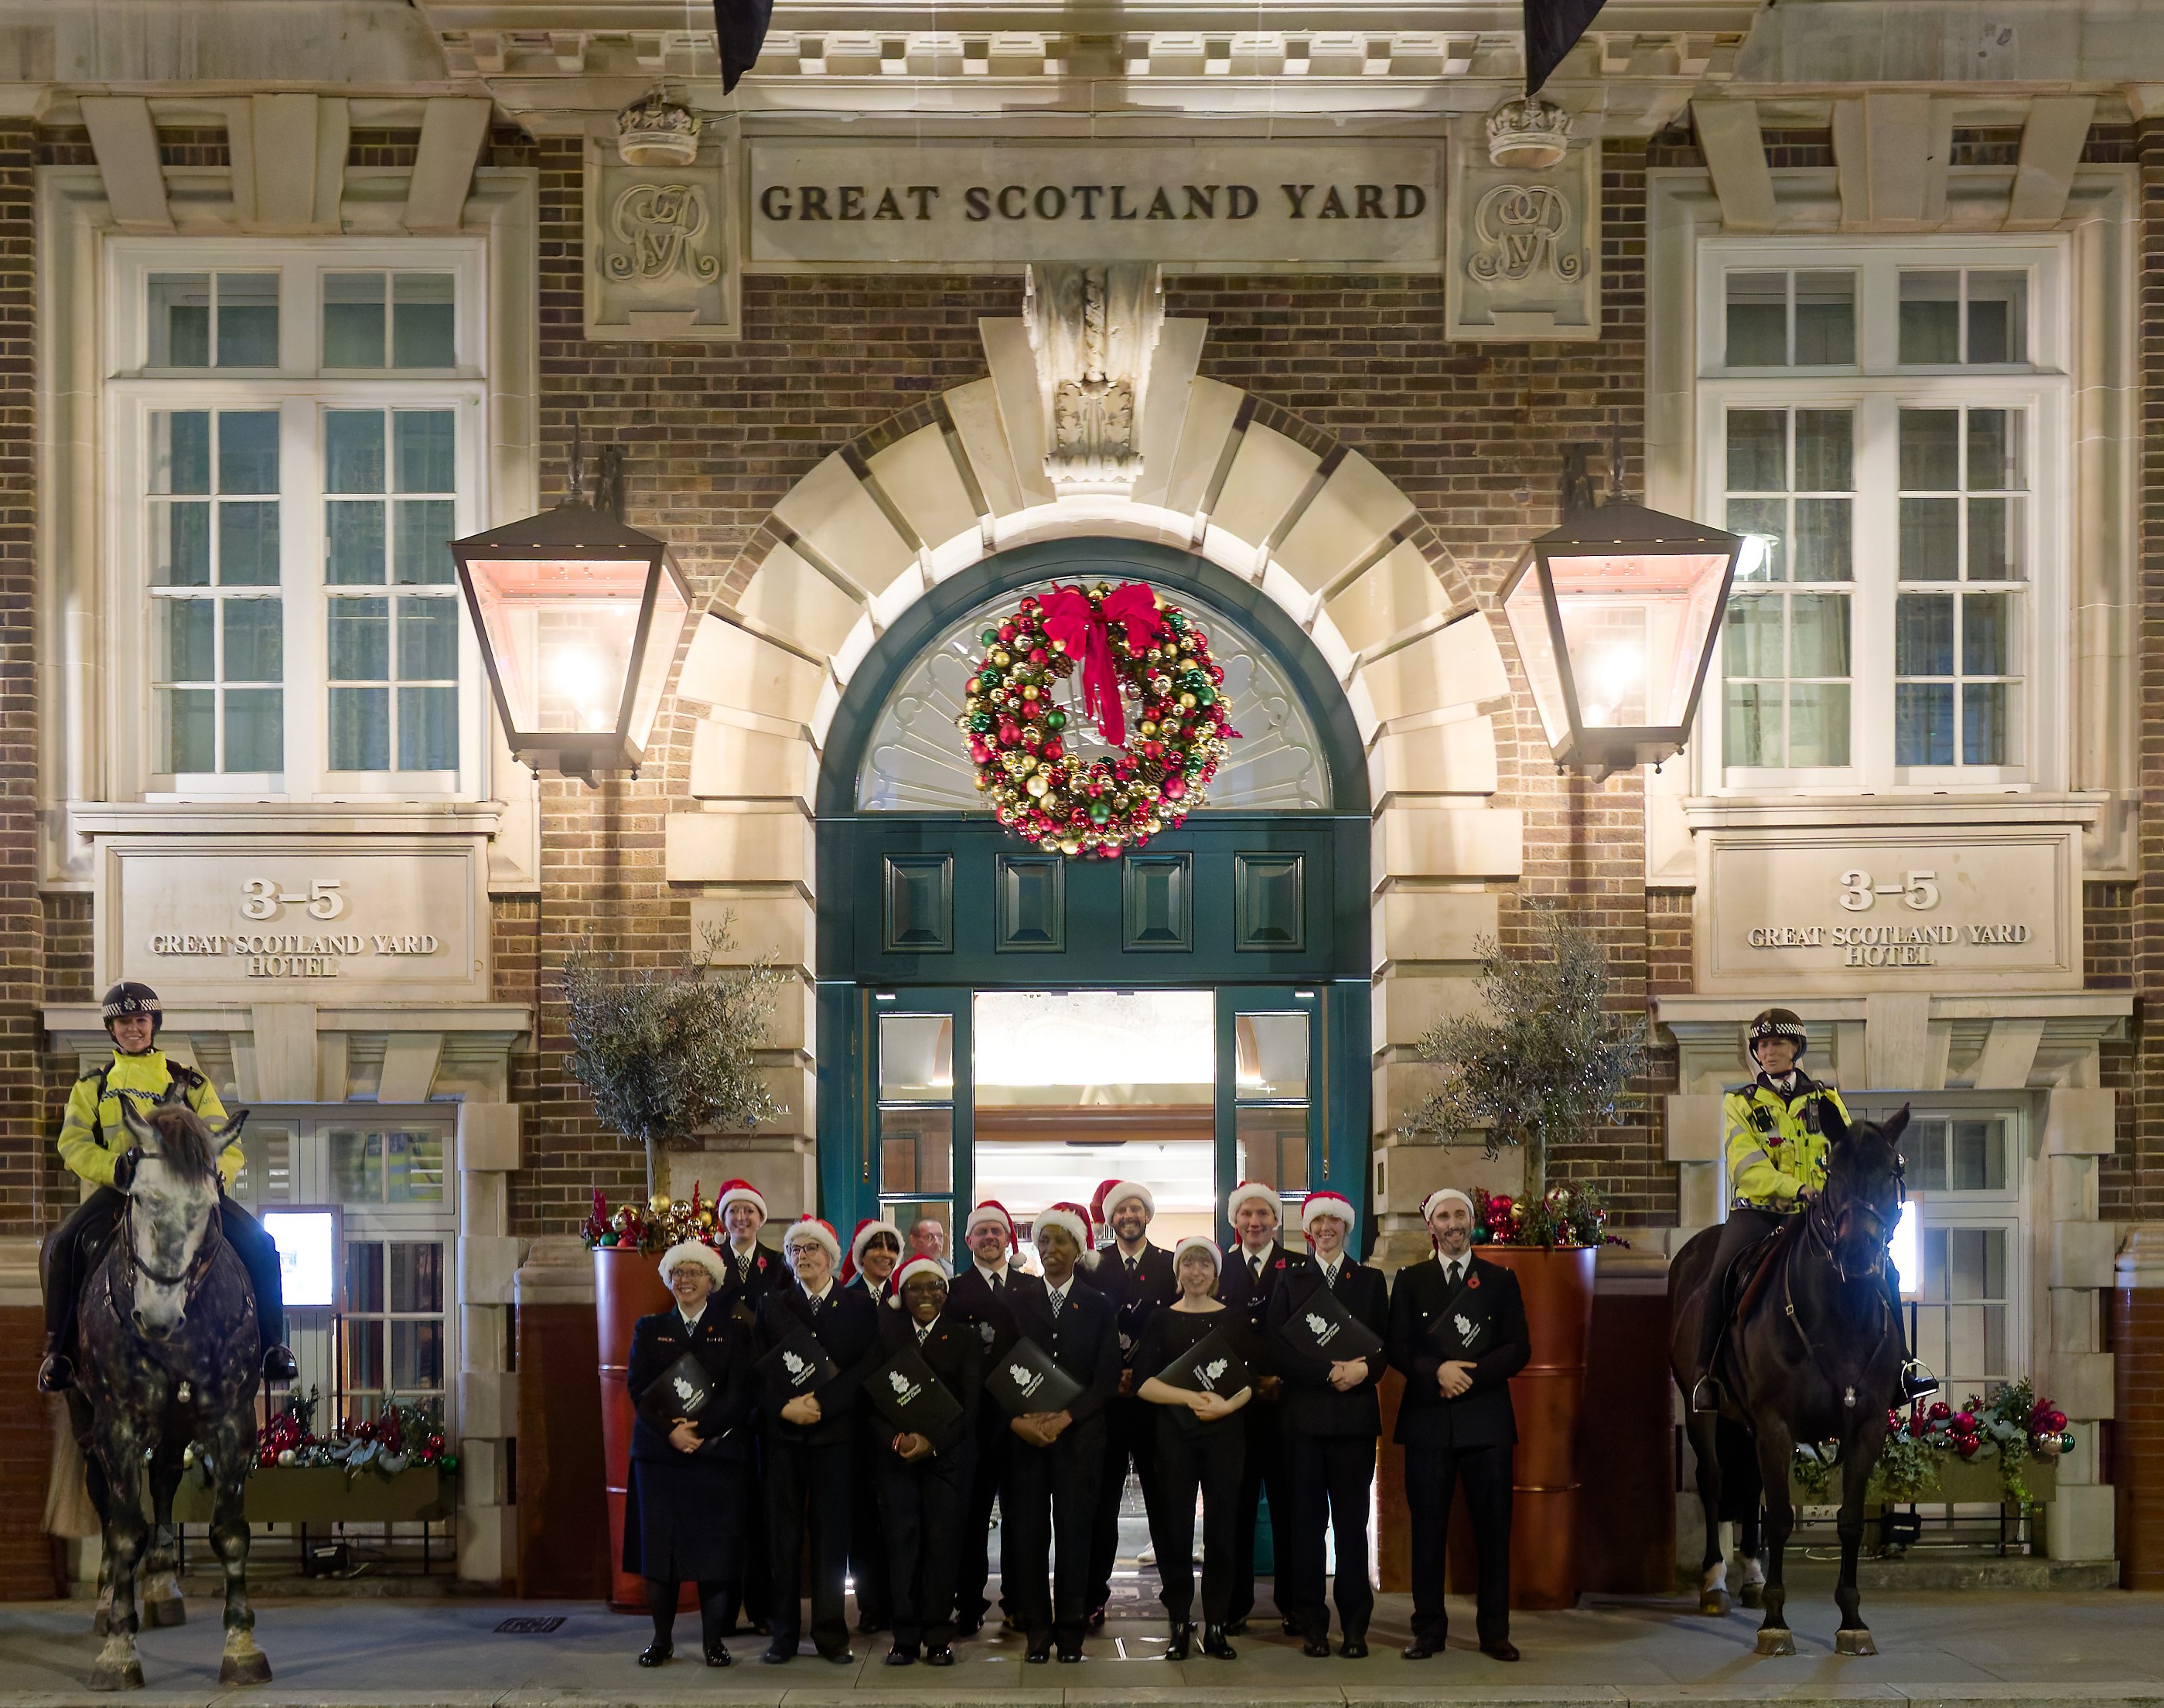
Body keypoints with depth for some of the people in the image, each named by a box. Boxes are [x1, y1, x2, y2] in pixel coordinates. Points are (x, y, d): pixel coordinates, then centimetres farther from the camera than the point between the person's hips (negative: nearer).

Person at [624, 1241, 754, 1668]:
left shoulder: (732, 1331, 8)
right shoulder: (649, 1329, 12)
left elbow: (739, 1394, -2)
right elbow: (638, 1388, 2)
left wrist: (696, 1427, -14)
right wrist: (670, 1430, -14)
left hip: (716, 1452, -1)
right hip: (658, 1452, 1)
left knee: (714, 1548, -2)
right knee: (659, 1545, 0)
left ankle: (714, 1639, 4)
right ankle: (662, 1638, 7)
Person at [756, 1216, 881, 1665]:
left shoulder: (859, 1308, 6)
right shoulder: (772, 1307, 11)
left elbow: (866, 1368, -4)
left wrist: (820, 1403, -13)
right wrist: (784, 1407, -11)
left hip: (835, 1430, -1)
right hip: (783, 1432, 1)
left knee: (831, 1534, -1)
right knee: (783, 1533, 0)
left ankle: (831, 1633, 5)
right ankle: (782, 1632, 6)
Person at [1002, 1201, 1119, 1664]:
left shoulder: (1098, 1307, 8)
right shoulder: (1017, 1305, 11)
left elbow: (1107, 1378, 0)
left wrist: (1064, 1418, -11)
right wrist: (1018, 1420, -10)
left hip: (1078, 1435, -1)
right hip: (1024, 1434, 1)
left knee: (1074, 1530, -2)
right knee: (1028, 1531, -3)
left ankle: (1070, 1627, 5)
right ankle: (1037, 1628, 3)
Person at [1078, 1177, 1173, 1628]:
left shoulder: (1172, 1266, 7)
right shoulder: (1093, 1267, 8)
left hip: (1156, 1397, 0)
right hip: (1105, 1400, 0)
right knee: (1101, 1501, 1)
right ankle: (1094, 1598, 5)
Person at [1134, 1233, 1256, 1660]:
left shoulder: (1235, 1320, 8)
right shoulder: (1161, 1320, 6)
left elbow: (1252, 1380, 4)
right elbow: (1144, 1383, -2)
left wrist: (1226, 1405, -15)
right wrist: (1192, 1398, -14)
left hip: (1225, 1433, 0)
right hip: (1174, 1434, 0)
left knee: (1222, 1528, 0)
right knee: (1175, 1527, 0)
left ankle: (1216, 1624, 6)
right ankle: (1179, 1623, 7)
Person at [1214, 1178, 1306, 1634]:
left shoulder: (1300, 1268, 5)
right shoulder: (1221, 1269, 9)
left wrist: (1280, 1377, -12)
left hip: (1285, 1401, -1)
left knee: (1288, 1505, 2)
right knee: (1236, 1506, 2)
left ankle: (1293, 1603, 9)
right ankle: (1235, 1604, 8)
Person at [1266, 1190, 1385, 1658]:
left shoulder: (1370, 1280, 13)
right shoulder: (1290, 1281, 10)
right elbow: (1279, 1348, 1)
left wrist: (1365, 1369, -13)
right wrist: (1331, 1371, -12)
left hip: (1355, 1413, 0)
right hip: (1304, 1412, 0)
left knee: (1352, 1519, 0)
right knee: (1305, 1519, -1)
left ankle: (1355, 1624, 3)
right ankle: (1311, 1623, 3)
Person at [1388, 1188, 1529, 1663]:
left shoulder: (1500, 1280, 10)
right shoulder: (1410, 1280, 11)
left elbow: (1518, 1350, 4)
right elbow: (1396, 1347, 4)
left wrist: (1469, 1374, -10)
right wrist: (1437, 1370, -13)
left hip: (1486, 1417, 0)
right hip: (1428, 1418, 0)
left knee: (1493, 1526, 0)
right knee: (1427, 1526, 1)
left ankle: (1494, 1630, 6)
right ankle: (1428, 1629, 8)